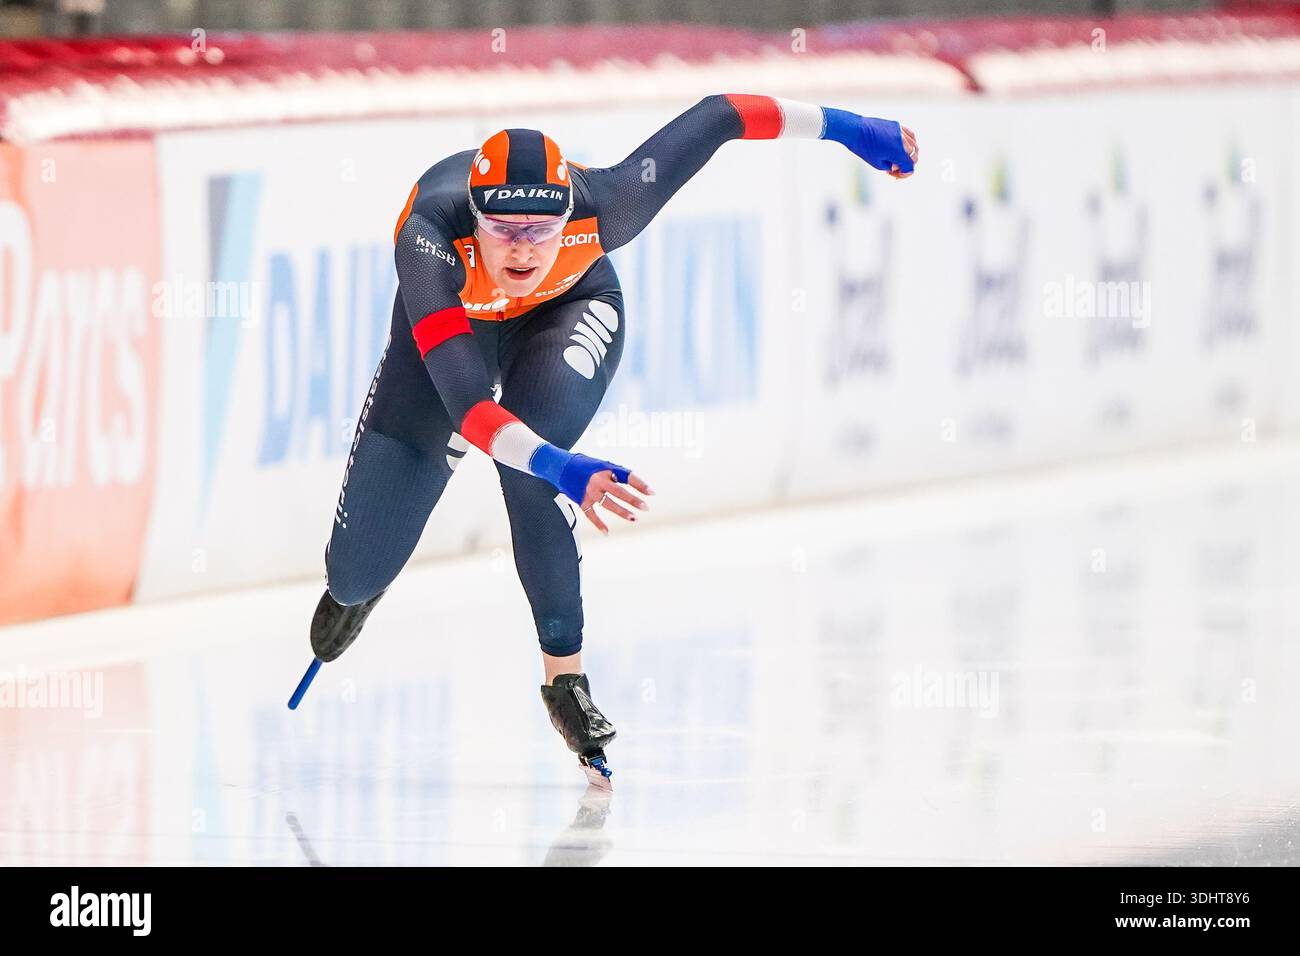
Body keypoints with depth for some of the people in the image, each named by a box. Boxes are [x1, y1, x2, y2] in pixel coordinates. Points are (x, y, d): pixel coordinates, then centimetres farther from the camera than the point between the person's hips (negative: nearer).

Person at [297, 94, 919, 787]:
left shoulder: (600, 207, -40)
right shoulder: (431, 236, -46)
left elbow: (714, 118, -25)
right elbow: (465, 402, -54)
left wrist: (841, 126, -15)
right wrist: (558, 464, -69)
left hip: (572, 307, 0)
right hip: (454, 316, 0)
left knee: (530, 466, -33)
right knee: (359, 570, -1)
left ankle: (565, 675, -14)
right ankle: (353, 586, 41)